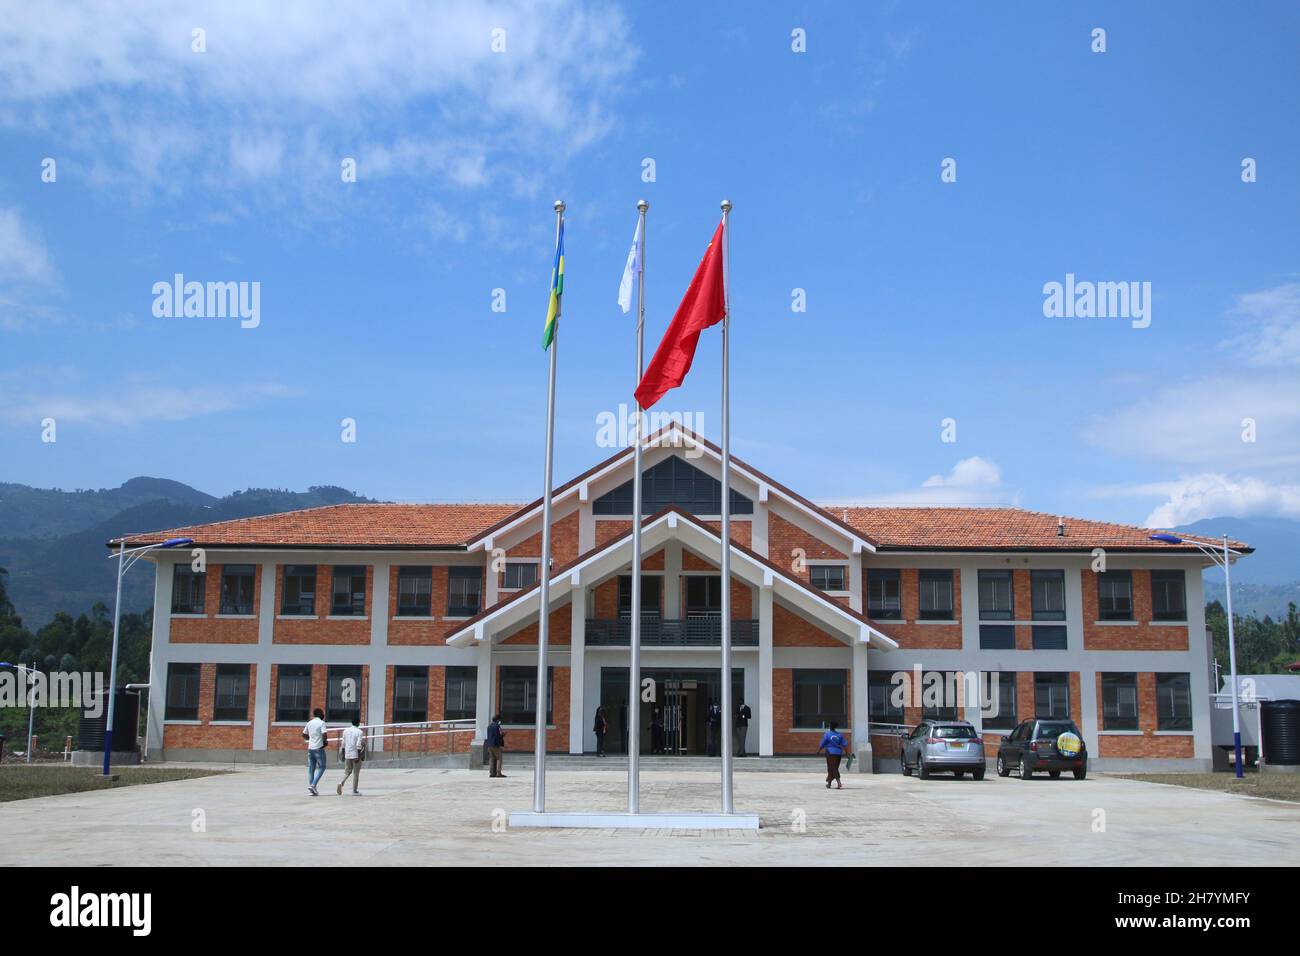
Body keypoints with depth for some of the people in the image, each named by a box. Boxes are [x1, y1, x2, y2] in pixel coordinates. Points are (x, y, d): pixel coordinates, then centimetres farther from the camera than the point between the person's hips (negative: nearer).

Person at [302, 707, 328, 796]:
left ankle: (311, 790, 8)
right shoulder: (321, 723, -9)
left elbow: (304, 735, 15)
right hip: (319, 748, -6)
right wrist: (325, 742, -1)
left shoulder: (309, 723, 10)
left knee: (311, 768, 8)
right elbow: (324, 734, -19)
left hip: (310, 748, 6)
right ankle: (313, 785, -12)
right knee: (321, 767, 4)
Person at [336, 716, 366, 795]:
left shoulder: (346, 731, 6)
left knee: (347, 771, 15)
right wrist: (359, 756, -13)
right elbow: (358, 745, -15)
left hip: (347, 755, 4)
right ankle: (354, 790, 11)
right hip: (355, 755, -4)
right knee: (356, 773, 7)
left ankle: (341, 782, -12)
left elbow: (343, 744, 9)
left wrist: (343, 755, 16)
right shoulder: (359, 732, -8)